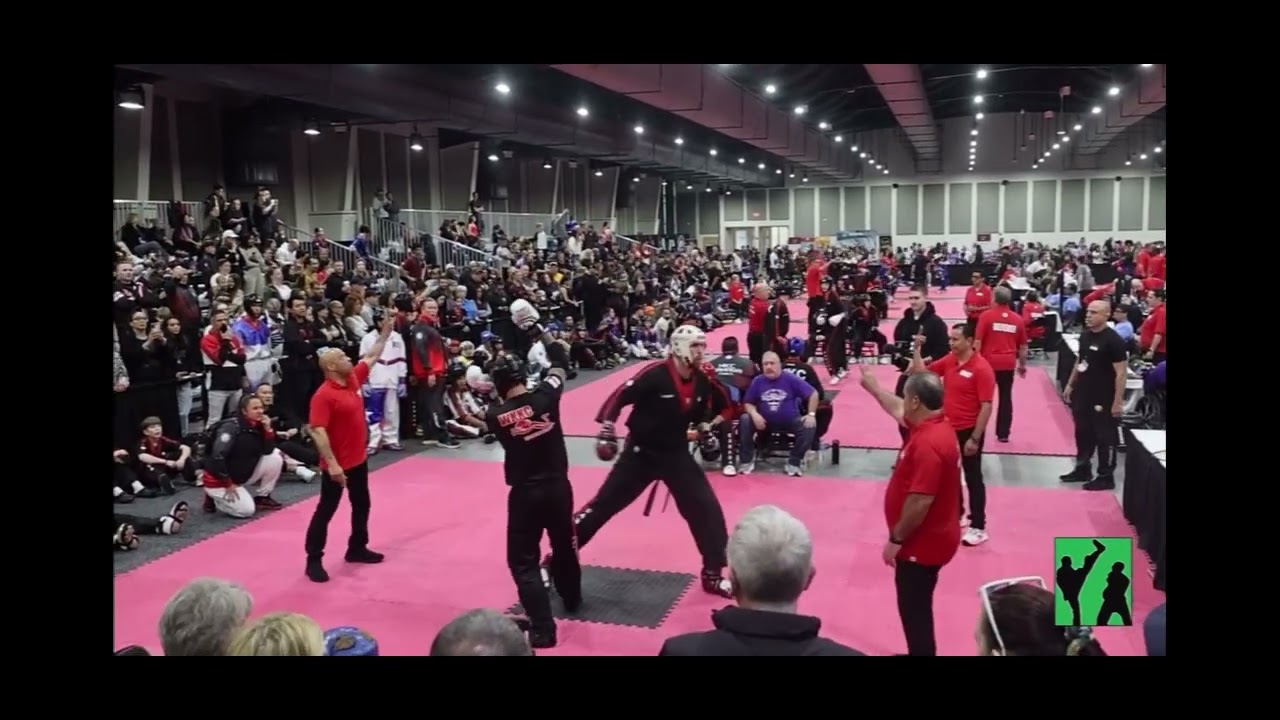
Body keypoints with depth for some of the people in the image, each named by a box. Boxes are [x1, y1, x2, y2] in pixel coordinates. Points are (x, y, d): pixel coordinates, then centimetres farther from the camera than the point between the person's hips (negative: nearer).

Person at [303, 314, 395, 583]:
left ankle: (357, 549, 35)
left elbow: (372, 357, 17)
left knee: (362, 506, 19)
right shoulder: (324, 395, -21)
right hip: (337, 464, -9)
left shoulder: (353, 380, 4)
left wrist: (386, 331, 15)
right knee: (326, 510, 0)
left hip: (358, 459, 9)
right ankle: (314, 560, 8)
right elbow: (318, 431, -26)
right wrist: (332, 464, -29)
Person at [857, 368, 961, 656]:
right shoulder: (935, 424, 1)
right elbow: (898, 411, 23)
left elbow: (919, 503, -30)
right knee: (914, 606, 23)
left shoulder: (928, 444, -30)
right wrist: (872, 386, 32)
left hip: (923, 543, -10)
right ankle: (920, 651, 38)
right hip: (929, 537, 10)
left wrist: (896, 540, -19)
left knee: (914, 609, 3)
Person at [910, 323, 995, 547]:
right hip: (948, 428, 7)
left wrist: (975, 438, -21)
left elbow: (986, 406, -19)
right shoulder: (948, 360, 2)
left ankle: (979, 528, 11)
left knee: (973, 479, 2)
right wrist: (917, 349, -6)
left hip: (968, 431, -7)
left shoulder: (981, 368, -19)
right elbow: (921, 372, 8)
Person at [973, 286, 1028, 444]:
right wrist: (1022, 365, 21)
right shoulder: (1017, 319, 3)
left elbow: (978, 341, -10)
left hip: (988, 362, -2)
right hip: (1008, 364, 2)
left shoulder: (986, 316, -7)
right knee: (1006, 398, 10)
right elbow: (1023, 346, 10)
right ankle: (1003, 434, 12)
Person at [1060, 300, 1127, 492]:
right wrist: (1070, 384, 18)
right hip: (1082, 395, 8)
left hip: (1103, 400, -8)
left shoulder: (1113, 340, -18)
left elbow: (1121, 372, -18)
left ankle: (1106, 477, 13)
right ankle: (1082, 469, 31)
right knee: (1082, 433, 17)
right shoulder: (1085, 335, 6)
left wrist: (1118, 402, -19)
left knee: (1105, 437, 3)